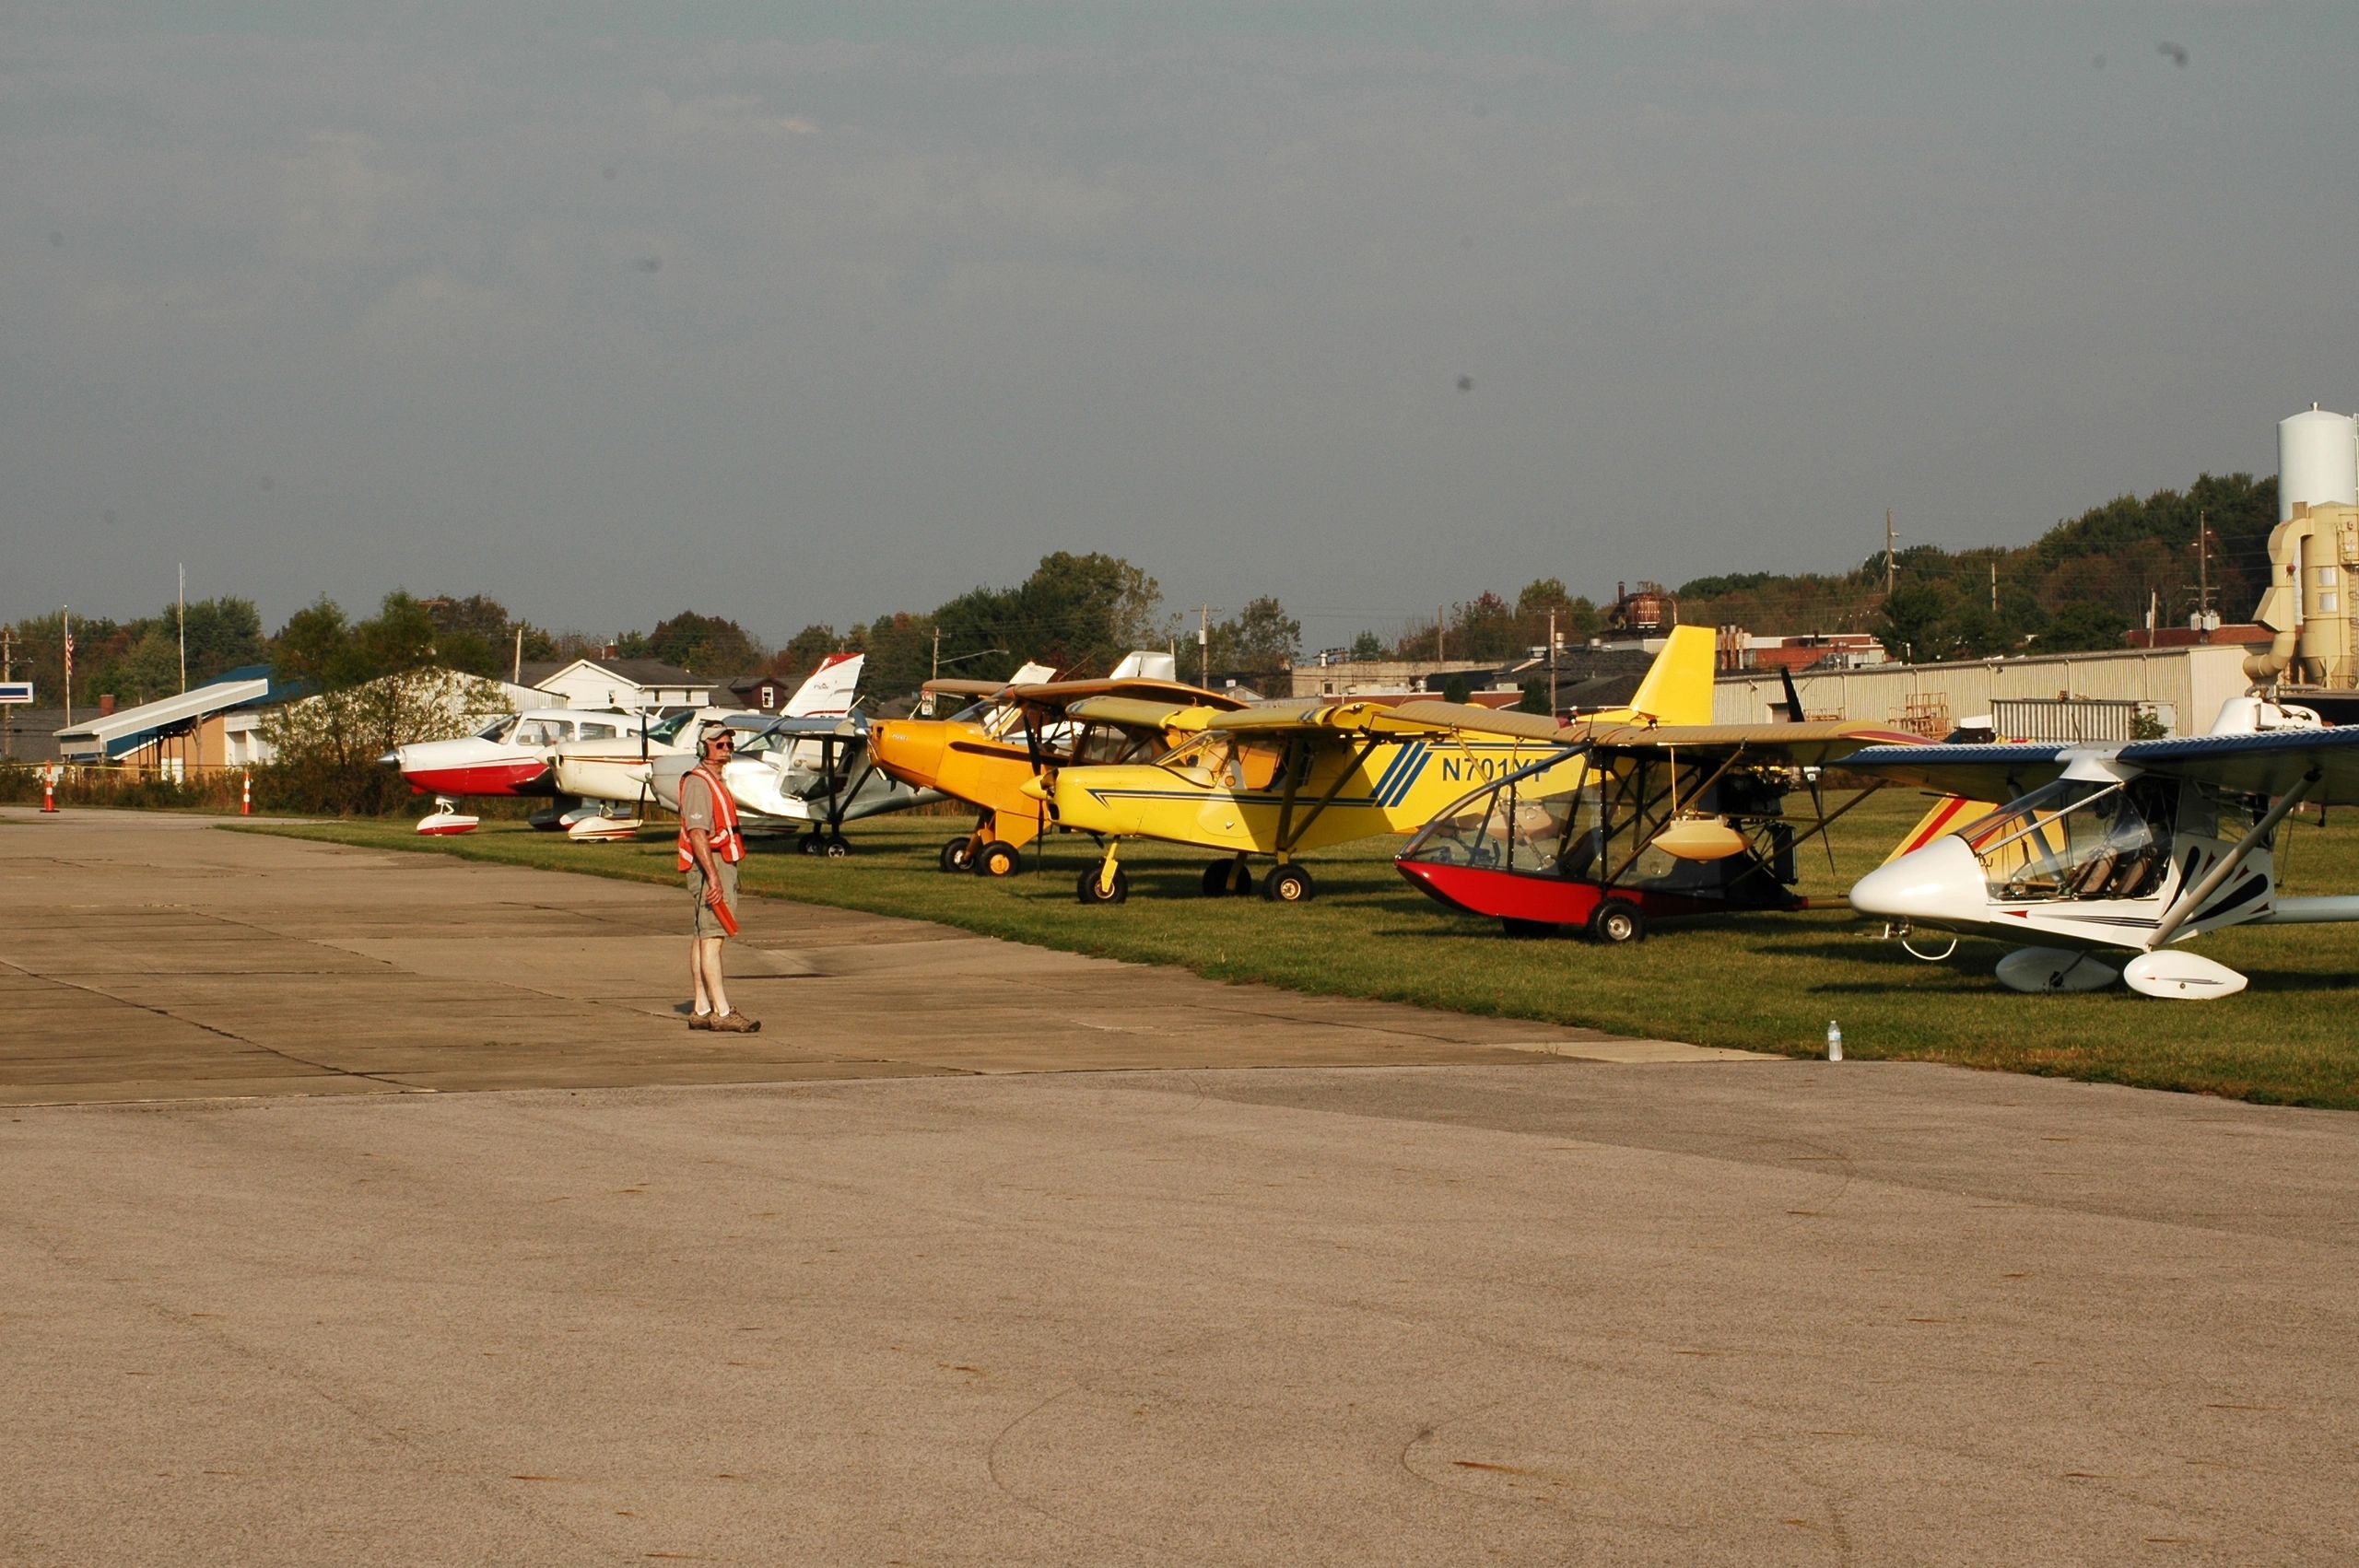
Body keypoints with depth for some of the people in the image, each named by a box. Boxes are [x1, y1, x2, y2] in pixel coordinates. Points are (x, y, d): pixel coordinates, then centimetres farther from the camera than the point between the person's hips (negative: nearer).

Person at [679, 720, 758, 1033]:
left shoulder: (714, 781, 20)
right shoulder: (698, 782, -13)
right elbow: (697, 833, -20)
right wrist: (713, 877, -26)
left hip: (721, 865, 11)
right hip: (709, 866, -11)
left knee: (702, 937, 10)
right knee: (711, 937, -13)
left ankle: (702, 1010, 11)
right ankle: (722, 1012, -18)